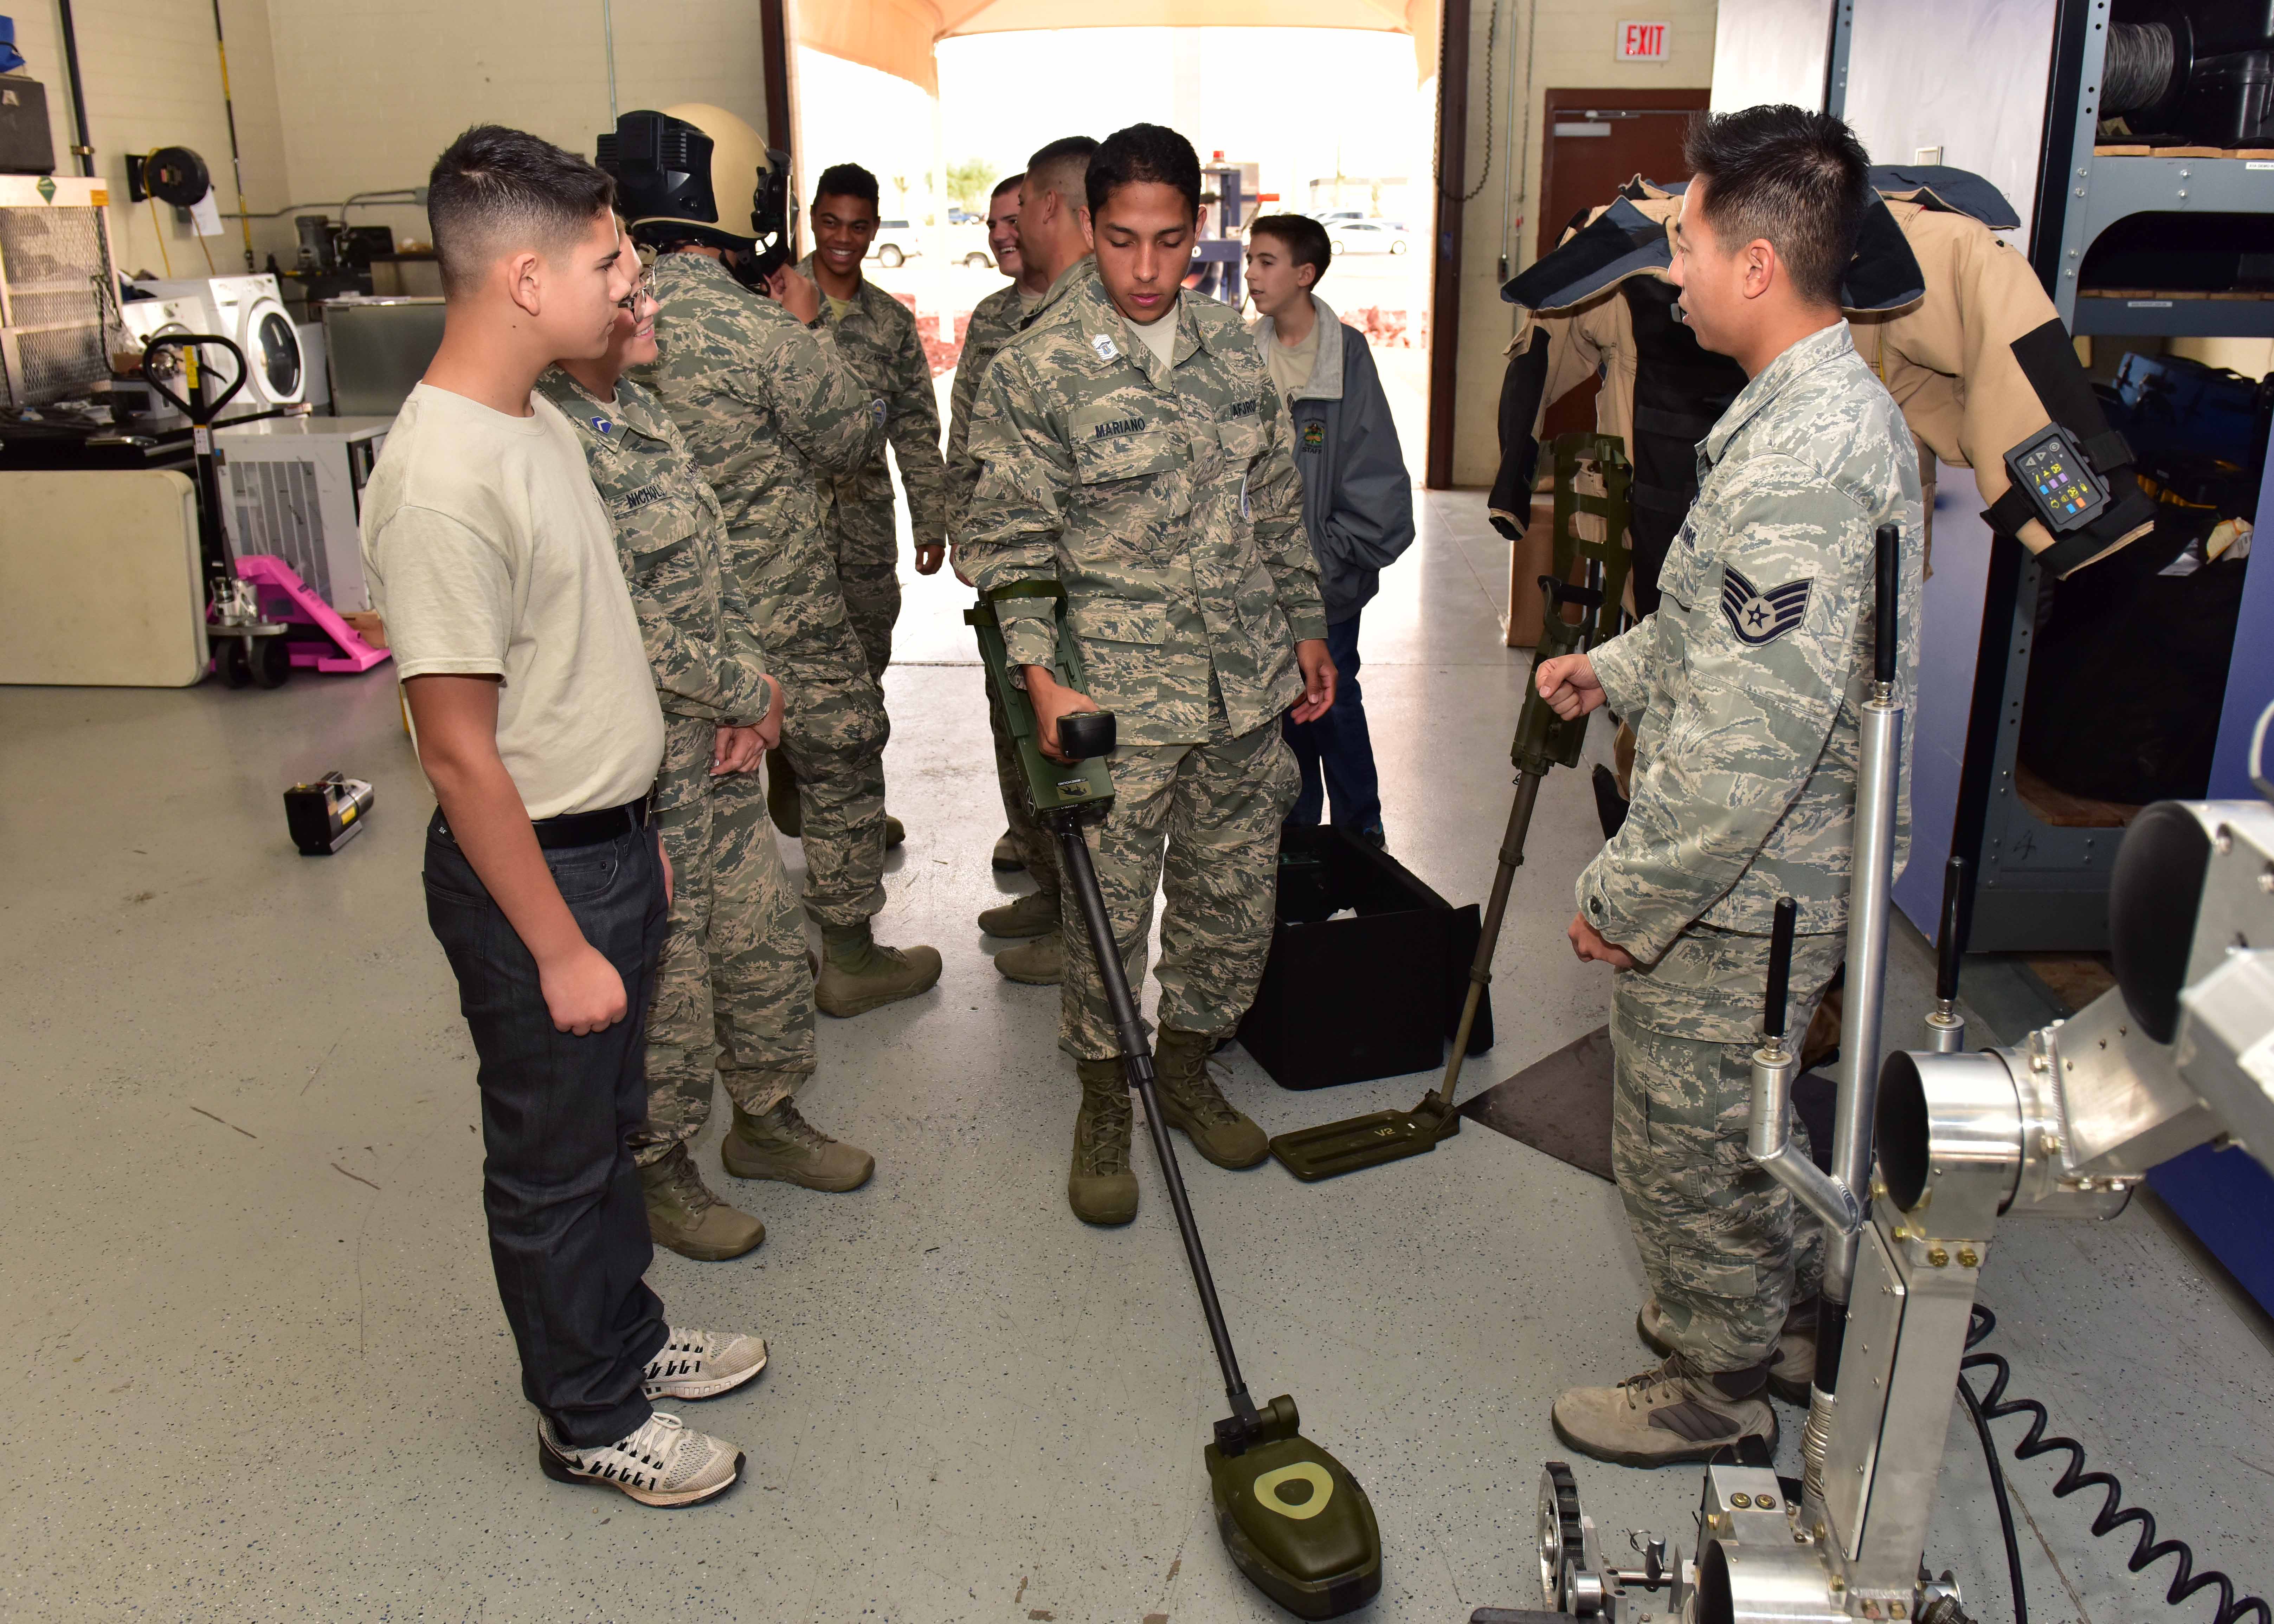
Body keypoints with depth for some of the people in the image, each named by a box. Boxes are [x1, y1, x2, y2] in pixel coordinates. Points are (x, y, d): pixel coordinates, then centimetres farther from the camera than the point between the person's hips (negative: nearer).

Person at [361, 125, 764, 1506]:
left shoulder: (541, 422, 6)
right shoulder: (440, 481, -25)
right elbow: (459, 749, -24)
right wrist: (560, 946, -19)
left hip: (609, 842, 9)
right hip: (531, 870, -9)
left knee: (608, 1126, 24)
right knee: (555, 1162, 11)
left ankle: (625, 1334, 45)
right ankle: (590, 1417, 31)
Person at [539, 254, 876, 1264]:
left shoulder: (642, 413, 9)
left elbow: (714, 565, 11)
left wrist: (745, 697, -2)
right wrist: (750, 692, -12)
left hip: (716, 748, 9)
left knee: (766, 937, 18)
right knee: (661, 973, 7)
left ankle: (766, 1118, 39)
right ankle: (655, 1170, 28)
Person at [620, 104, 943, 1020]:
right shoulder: (757, 329, -23)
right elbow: (857, 438, -10)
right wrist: (809, 329, 2)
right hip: (780, 618, -6)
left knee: (706, 791, 18)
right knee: (840, 770, 14)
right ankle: (848, 956, 27)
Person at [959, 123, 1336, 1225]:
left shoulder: (1233, 347, 8)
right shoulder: (1036, 369, -8)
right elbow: (1008, 543, -8)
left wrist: (1307, 626, 17)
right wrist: (1041, 676, -18)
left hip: (1243, 685, 5)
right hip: (1117, 697, -5)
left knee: (1237, 896, 13)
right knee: (1108, 913, 2)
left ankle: (1187, 1067, 35)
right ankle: (1103, 1104, 23)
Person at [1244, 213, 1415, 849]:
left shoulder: (1348, 354, -9)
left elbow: (1375, 475, -9)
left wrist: (1333, 559, -11)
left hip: (1327, 580, -4)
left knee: (1333, 701, 2)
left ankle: (1360, 835, 19)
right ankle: (1294, 831, 27)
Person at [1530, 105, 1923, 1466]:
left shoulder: (1797, 460, -29)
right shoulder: (1845, 407, 6)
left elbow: (1747, 746, -31)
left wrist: (1625, 898, -22)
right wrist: (1620, 667, 14)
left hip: (1734, 892, -10)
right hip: (1787, 872, 10)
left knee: (1686, 1143, 10)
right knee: (1737, 1120, 27)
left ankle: (1717, 1384, 31)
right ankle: (1789, 1317, 46)